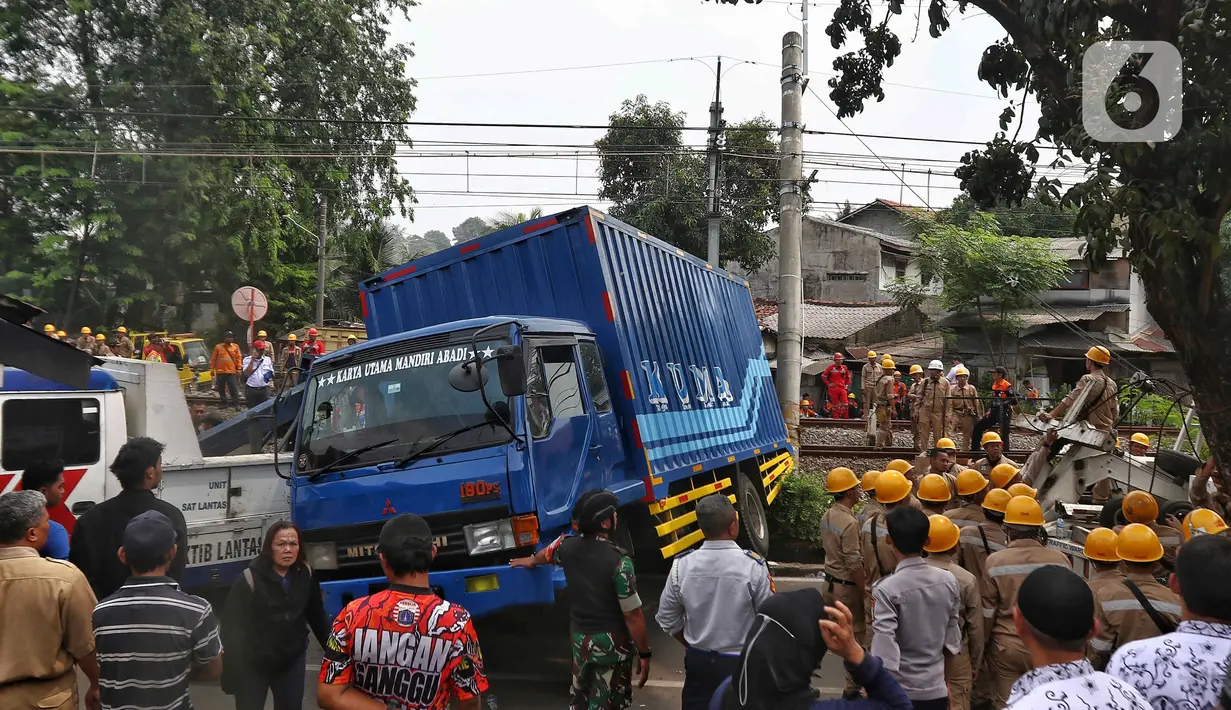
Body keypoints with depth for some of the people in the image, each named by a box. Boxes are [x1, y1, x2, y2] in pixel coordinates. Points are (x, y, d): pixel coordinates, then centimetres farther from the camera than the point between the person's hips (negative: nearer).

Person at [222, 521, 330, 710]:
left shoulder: (305, 574, -7)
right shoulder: (250, 580, -19)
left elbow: (316, 615, 4)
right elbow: (232, 627, -18)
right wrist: (232, 676, -19)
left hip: (292, 662, 4)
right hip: (252, 666, -3)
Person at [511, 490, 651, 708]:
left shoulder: (567, 546, -4)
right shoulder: (618, 560, -22)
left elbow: (545, 554, 23)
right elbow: (632, 616, -19)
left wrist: (531, 561, 46)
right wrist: (644, 653, -7)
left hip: (580, 638, 6)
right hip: (611, 643, -6)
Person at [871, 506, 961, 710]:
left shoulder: (886, 589, -19)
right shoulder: (948, 581, -4)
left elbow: (884, 650, -21)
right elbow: (952, 632, 7)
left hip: (899, 692, -4)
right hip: (936, 689, 4)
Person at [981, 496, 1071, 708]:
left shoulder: (995, 561, -11)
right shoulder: (1060, 560, -7)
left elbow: (987, 614, -5)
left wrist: (982, 645, 9)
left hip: (1005, 647, -1)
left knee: (1006, 704, 10)